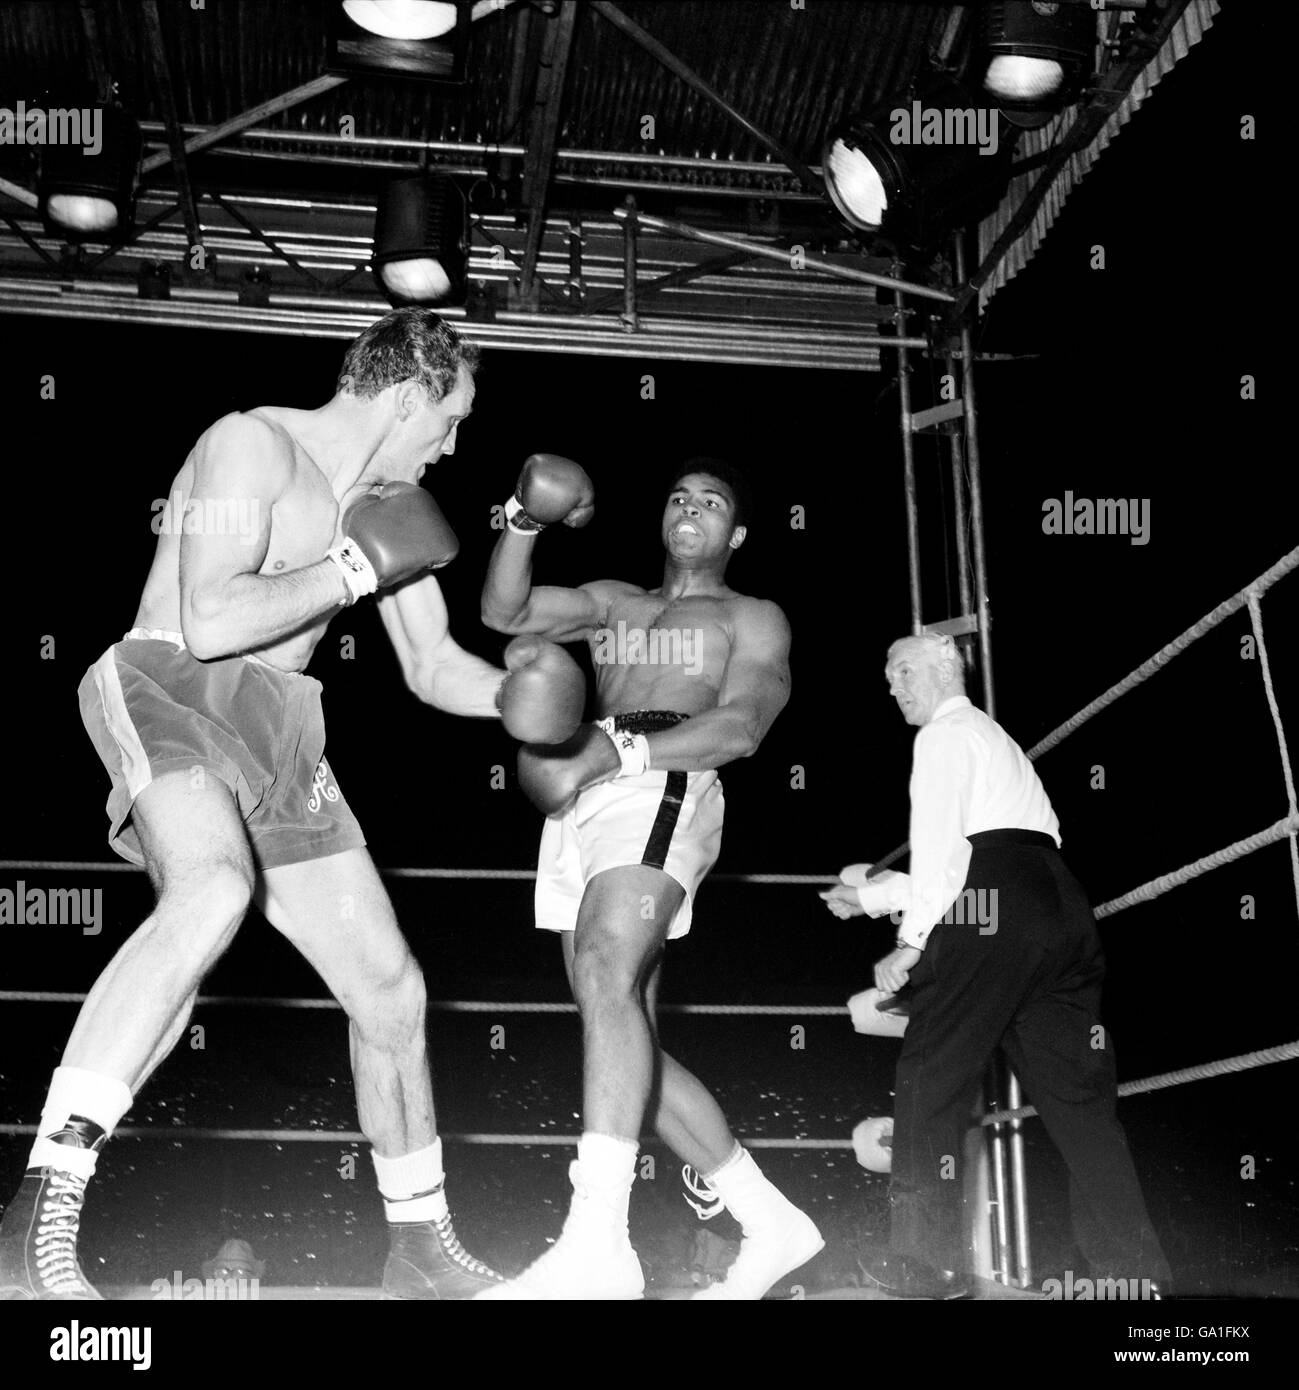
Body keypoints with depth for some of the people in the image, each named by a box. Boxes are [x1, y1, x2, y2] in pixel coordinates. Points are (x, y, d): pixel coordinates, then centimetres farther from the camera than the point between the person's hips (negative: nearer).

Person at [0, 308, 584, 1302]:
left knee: (391, 990, 6)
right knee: (214, 890, -40)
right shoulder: (255, 444, -9)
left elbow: (433, 667, 20)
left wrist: (510, 693, -1)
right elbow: (208, 623, -21)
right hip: (170, 692, -8)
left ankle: (423, 1253, 24)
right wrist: (357, 567, -13)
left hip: (278, 737, 8)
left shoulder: (393, 503, 15)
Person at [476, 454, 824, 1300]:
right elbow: (505, 612, 16)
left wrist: (615, 752, -15)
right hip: (578, 812, 7)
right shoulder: (613, 603, 32)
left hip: (662, 792, -6)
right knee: (630, 1039, 1)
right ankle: (774, 1225, 12)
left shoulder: (754, 618, 17)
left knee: (607, 974, -31)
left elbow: (741, 728, -2)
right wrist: (527, 521, 0)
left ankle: (598, 1245, -42)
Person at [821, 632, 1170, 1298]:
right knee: (1077, 1089, 6)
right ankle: (1134, 1266, 2)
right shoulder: (996, 737, 33)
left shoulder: (945, 734, 5)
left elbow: (941, 843, -8)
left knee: (931, 1080, -2)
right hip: (1060, 904, 9)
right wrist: (871, 894, 34)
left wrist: (910, 941, -10)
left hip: (992, 913, -9)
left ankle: (924, 1262, -3)